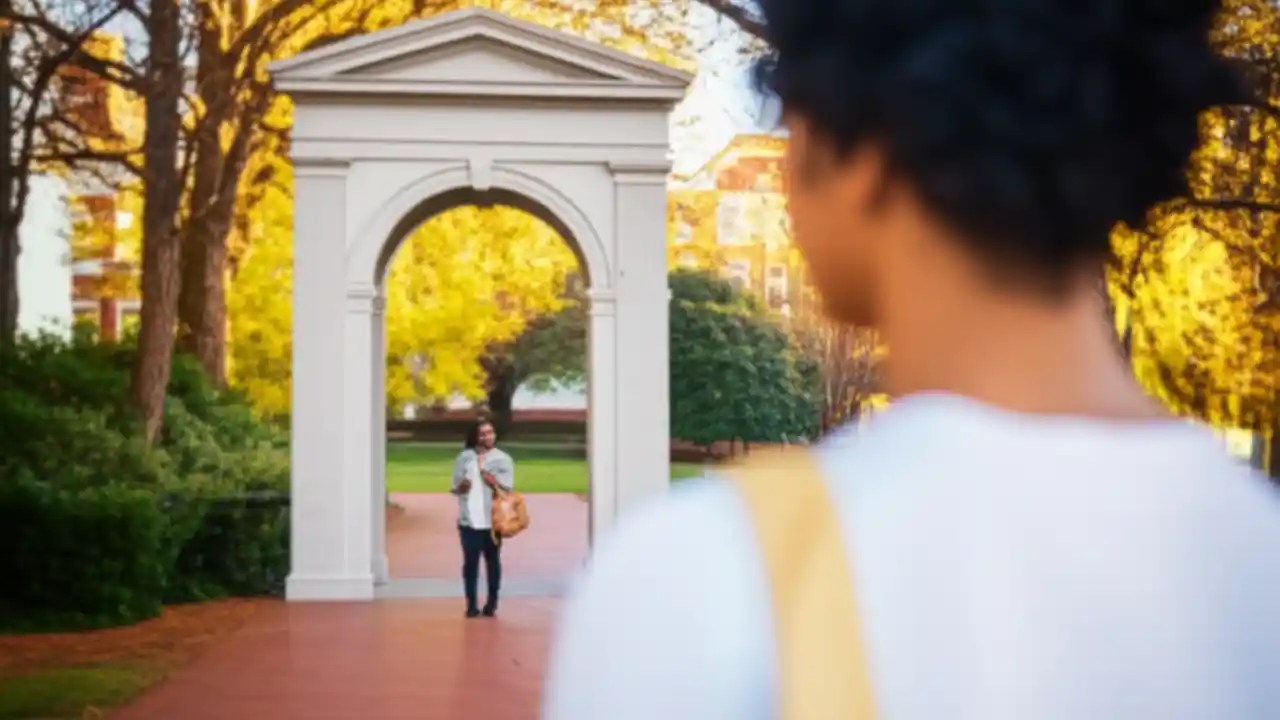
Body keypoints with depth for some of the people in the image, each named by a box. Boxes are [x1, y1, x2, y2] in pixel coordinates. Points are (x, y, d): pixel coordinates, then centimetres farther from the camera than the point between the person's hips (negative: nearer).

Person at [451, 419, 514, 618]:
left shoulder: (503, 459, 3)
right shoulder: (464, 457, 5)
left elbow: (507, 488, -5)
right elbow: (456, 487, 7)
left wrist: (484, 471, -15)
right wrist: (462, 486, -16)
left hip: (492, 520, 0)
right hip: (469, 520, 0)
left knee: (492, 561, 7)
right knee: (470, 561, 0)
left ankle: (491, 603, 17)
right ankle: (472, 604, 6)